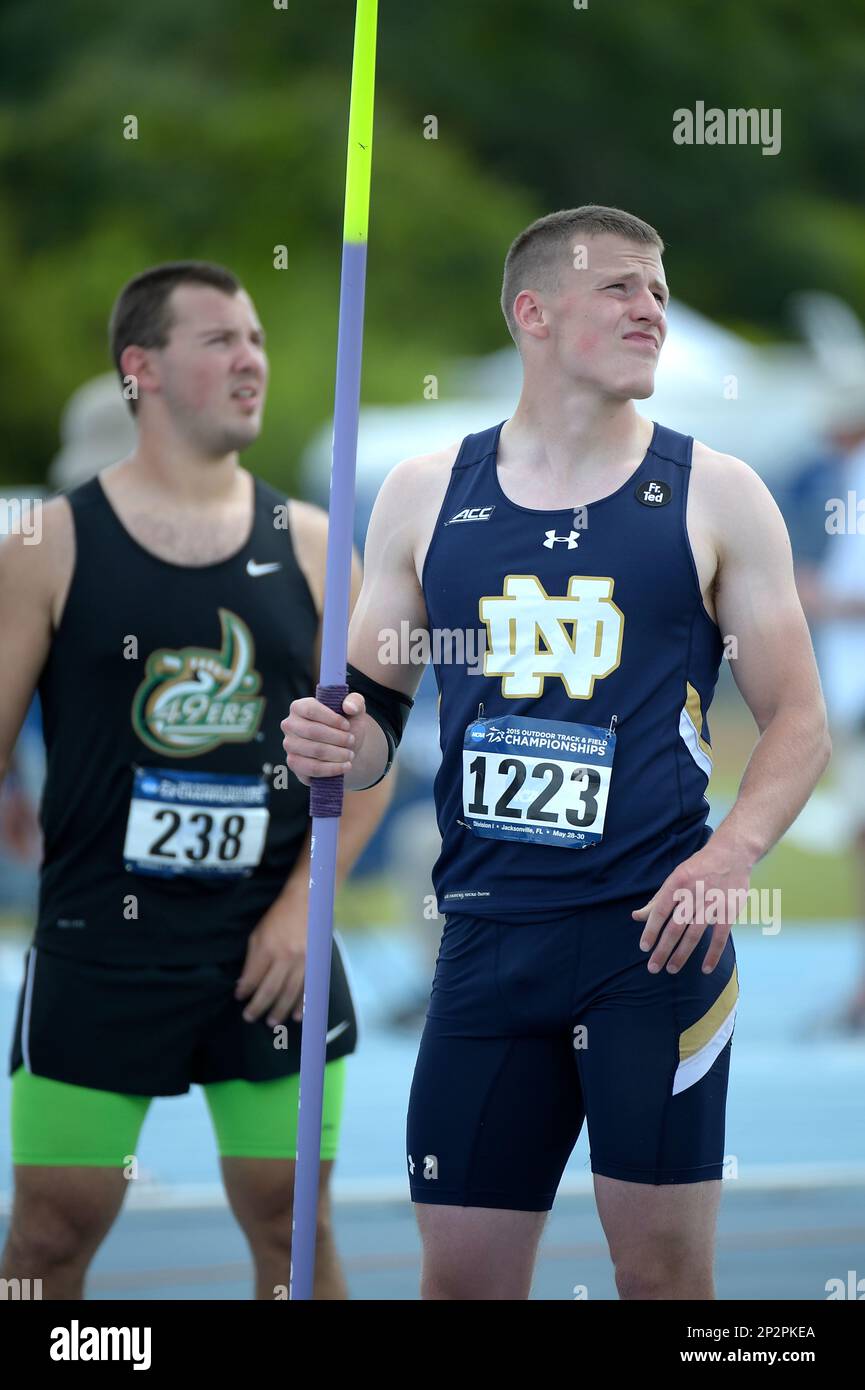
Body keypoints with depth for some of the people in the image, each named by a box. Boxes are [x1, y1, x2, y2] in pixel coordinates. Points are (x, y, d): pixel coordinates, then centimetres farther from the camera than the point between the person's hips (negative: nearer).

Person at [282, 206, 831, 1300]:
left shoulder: (713, 495, 3)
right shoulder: (426, 494, 10)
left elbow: (799, 724, 4)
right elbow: (376, 709, 17)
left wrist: (730, 855, -13)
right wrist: (337, 744, -6)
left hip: (655, 934, -2)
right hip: (488, 939, 2)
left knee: (663, 1265, -3)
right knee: (463, 1277, 3)